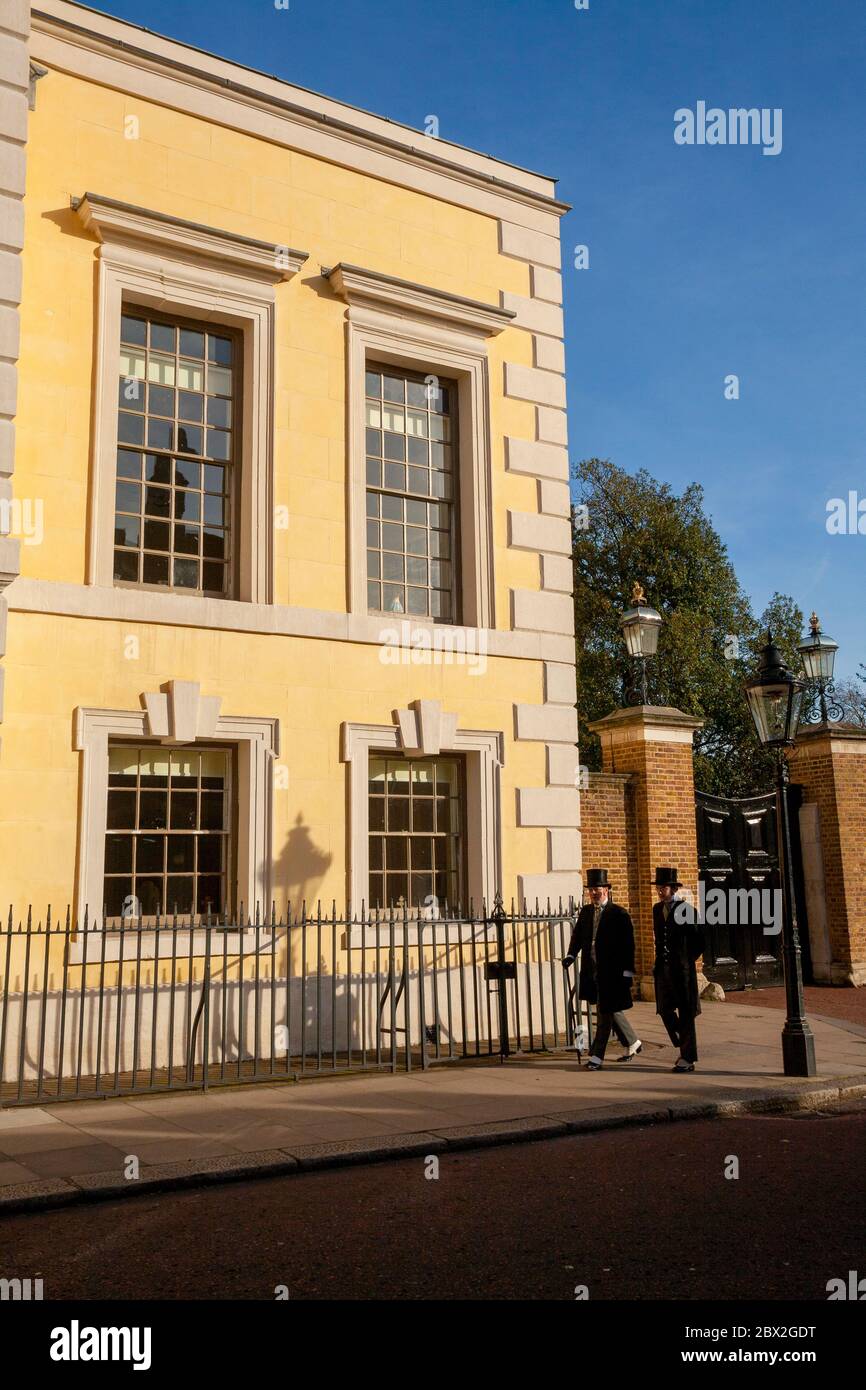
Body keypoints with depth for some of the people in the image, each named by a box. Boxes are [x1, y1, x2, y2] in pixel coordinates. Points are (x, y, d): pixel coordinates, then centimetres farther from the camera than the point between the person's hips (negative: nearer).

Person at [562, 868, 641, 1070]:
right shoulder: (585, 912, 10)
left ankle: (597, 1056, 2)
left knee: (605, 1013, -3)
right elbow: (578, 935, 12)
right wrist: (571, 955, -6)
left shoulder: (619, 914, -8)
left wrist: (627, 972, -12)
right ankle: (632, 1043, 33)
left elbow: (628, 945, -8)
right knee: (611, 1011, 16)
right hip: (592, 971, 6)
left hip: (611, 972, -6)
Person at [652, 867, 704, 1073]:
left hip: (682, 969, -6)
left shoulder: (686, 910, -9)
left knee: (686, 1013, 1)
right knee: (665, 1009, 4)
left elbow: (698, 940, -5)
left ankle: (687, 1058, 8)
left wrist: (686, 961, -2)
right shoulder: (657, 909, 11)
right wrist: (660, 959, 12)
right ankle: (685, 1046, 23)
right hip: (663, 968, 6)